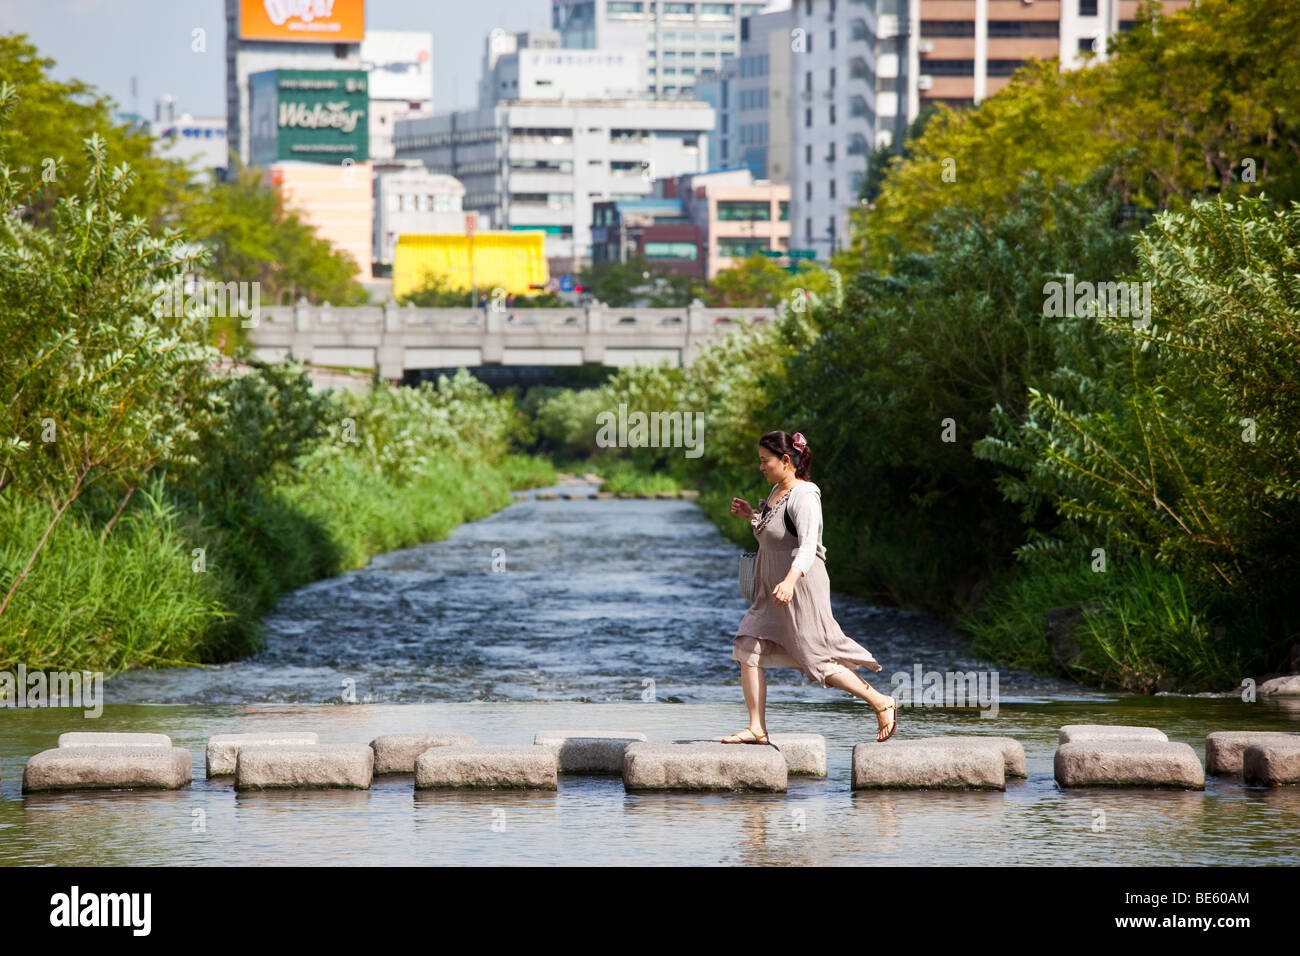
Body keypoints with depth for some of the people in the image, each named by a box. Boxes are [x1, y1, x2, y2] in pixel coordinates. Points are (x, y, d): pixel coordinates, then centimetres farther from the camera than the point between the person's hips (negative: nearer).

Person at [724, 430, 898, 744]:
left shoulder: (803, 497, -18)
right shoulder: (777, 492, 11)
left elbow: (808, 546, -31)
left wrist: (790, 580, -46)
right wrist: (752, 516, 17)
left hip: (801, 589, -9)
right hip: (772, 594, 9)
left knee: (820, 662, -4)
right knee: (748, 651, 0)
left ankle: (881, 703, 10)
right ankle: (757, 728, 3)